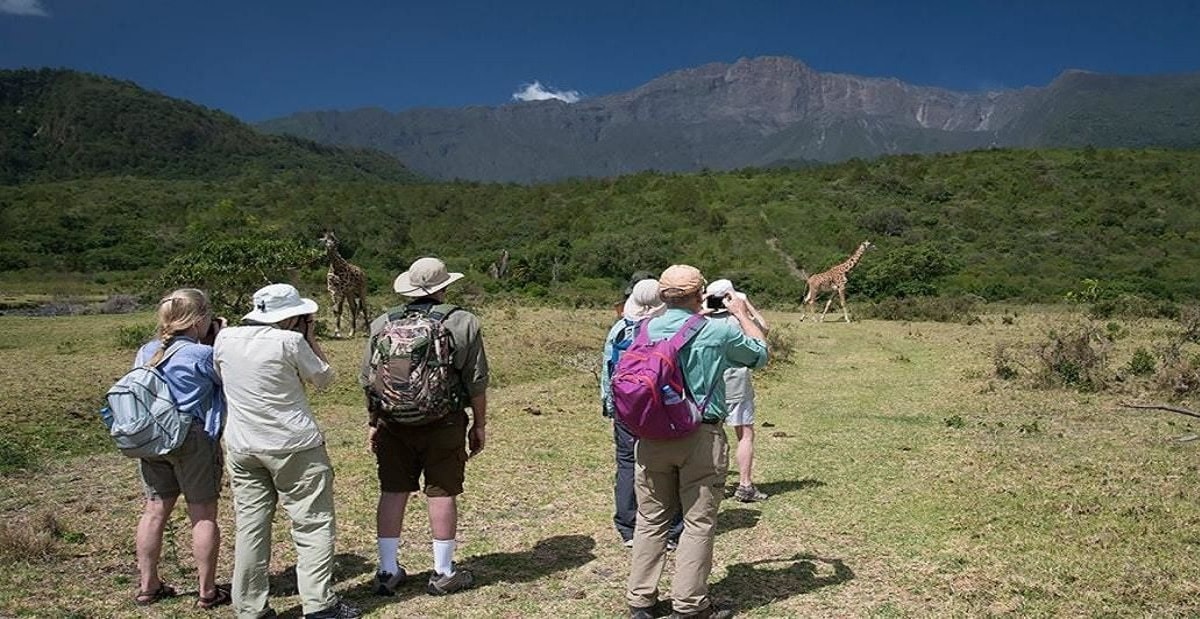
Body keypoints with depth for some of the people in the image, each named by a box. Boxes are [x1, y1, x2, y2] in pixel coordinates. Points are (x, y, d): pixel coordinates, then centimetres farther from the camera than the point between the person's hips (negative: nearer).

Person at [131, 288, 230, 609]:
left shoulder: (146, 351, 5)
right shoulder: (203, 355, -16)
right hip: (194, 441, -6)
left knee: (154, 511, 14)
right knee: (203, 515, 4)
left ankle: (147, 586, 26)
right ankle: (207, 591, 12)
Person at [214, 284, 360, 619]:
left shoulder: (225, 338, 2)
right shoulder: (290, 341, -14)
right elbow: (324, 378, -2)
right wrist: (310, 338, 5)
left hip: (241, 447, 5)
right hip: (294, 447, -5)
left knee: (250, 526, 10)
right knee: (313, 524, 3)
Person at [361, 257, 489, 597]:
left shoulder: (382, 324, 3)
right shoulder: (463, 323, -5)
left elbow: (367, 380, 8)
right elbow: (476, 382, -4)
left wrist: (373, 422, 19)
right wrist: (480, 424, 7)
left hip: (393, 423, 3)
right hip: (443, 424, -3)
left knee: (392, 492, 11)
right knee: (442, 494, 6)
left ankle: (388, 571, 20)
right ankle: (443, 574, 16)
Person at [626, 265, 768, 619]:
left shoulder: (645, 330, 0)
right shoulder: (718, 331, -9)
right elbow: (760, 352, 9)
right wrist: (742, 314, 22)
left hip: (652, 437, 4)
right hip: (701, 438, -3)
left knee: (650, 519, 13)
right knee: (699, 522, 7)